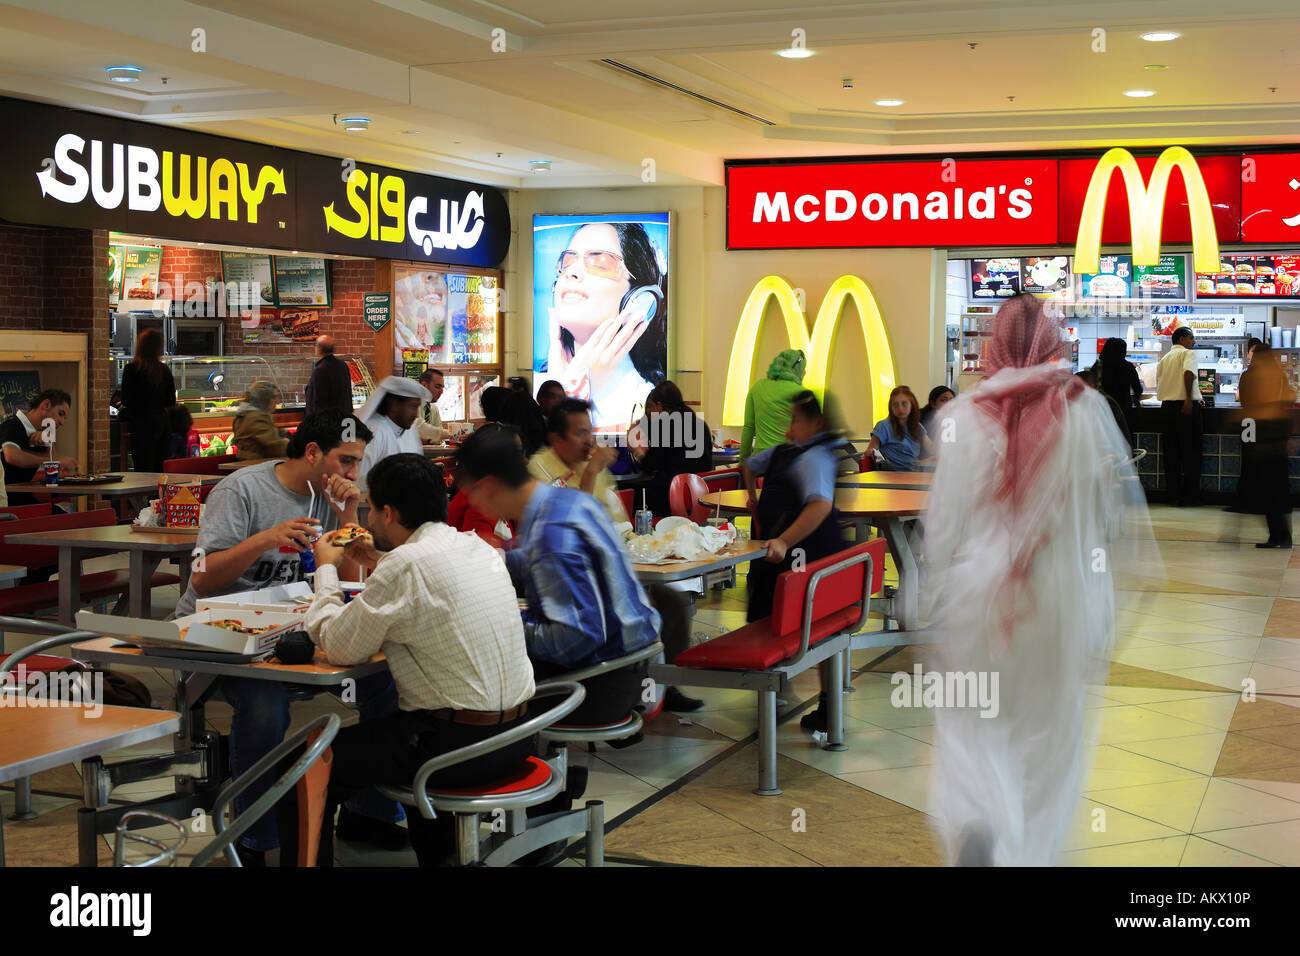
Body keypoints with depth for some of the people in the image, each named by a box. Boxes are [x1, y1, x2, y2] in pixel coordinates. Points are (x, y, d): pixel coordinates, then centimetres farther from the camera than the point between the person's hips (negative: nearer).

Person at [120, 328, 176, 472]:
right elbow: (171, 402, 11)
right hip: (163, 422, 5)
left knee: (144, 470, -4)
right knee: (161, 470, 9)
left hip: (142, 424, -5)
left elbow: (126, 400, -7)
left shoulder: (132, 368, -8)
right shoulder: (164, 370, 6)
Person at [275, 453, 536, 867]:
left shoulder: (405, 566, -18)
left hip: (458, 746, -9)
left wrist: (326, 569, 5)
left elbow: (338, 649, -9)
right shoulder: (479, 548, 7)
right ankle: (438, 857, 46)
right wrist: (382, 560, 26)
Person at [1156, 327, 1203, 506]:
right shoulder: (1189, 354, -1)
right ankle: (1190, 496, 4)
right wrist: (1189, 399, -23)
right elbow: (1188, 372, -21)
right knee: (1190, 452, 2)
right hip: (1187, 407, -6)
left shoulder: (1164, 358, 17)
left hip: (1166, 406, 6)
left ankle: (1174, 496, 7)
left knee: (1171, 452, 7)